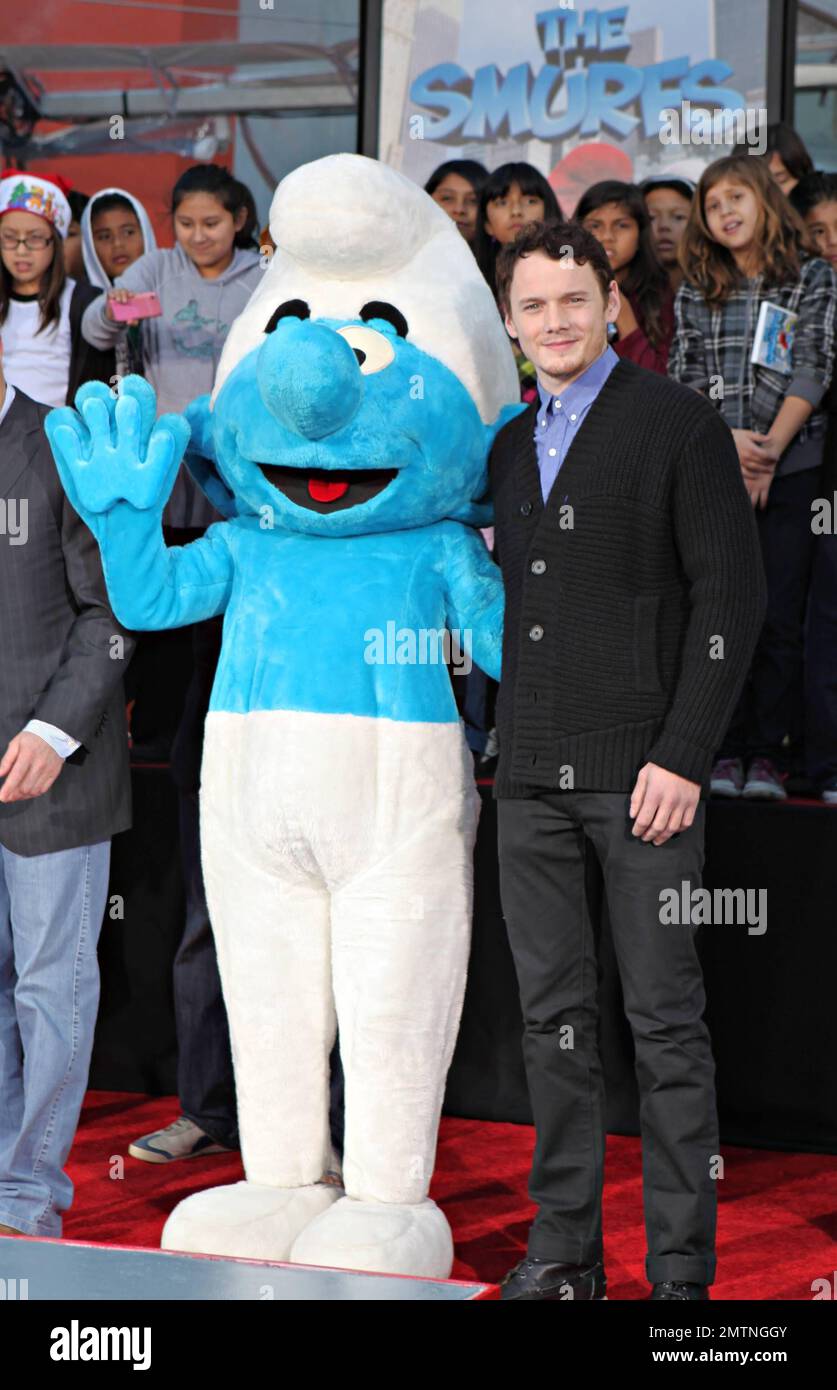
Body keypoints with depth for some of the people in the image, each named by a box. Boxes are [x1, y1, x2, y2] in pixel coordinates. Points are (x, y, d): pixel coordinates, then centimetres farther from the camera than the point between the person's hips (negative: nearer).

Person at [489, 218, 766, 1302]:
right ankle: (564, 1247, 17)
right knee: (552, 1016, 8)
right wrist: (507, 742, 9)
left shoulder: (681, 426, -3)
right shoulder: (509, 447, 15)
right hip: (532, 775, 6)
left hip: (642, 772, -5)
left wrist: (683, 755, -14)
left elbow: (730, 597, -8)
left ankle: (681, 1264, 6)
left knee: (665, 1018, -1)